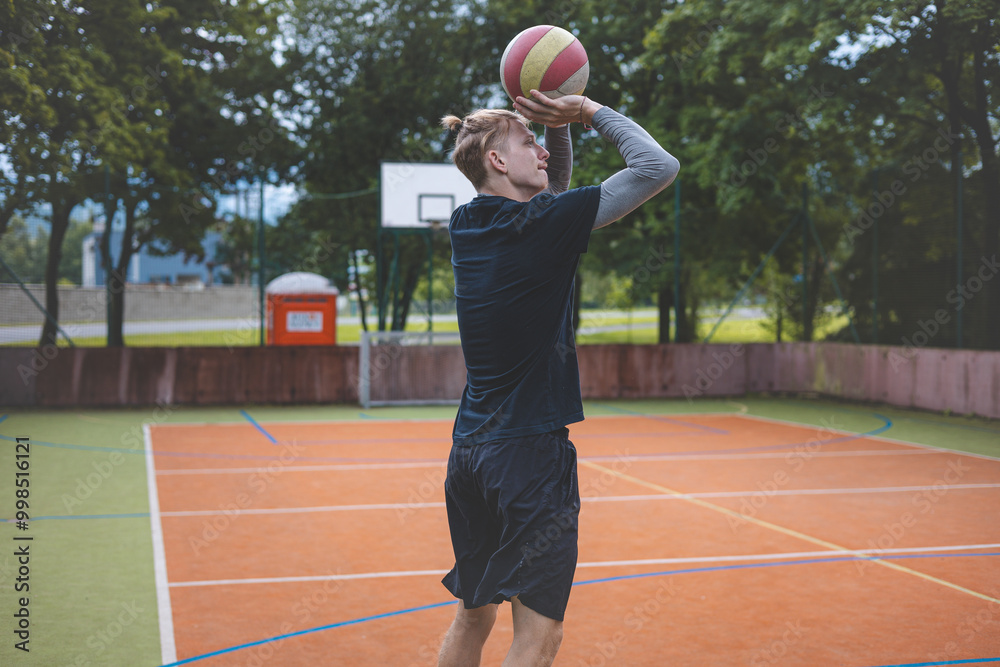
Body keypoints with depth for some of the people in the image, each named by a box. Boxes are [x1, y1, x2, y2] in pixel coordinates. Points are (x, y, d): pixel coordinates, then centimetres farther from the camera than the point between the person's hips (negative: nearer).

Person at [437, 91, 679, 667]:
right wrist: (590, 111, -1)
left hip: (469, 448, 8)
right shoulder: (545, 224, -13)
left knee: (473, 617, 19)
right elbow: (659, 166, -10)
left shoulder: (466, 226, 8)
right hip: (531, 450, -8)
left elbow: (552, 193, 25)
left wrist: (559, 124, 10)